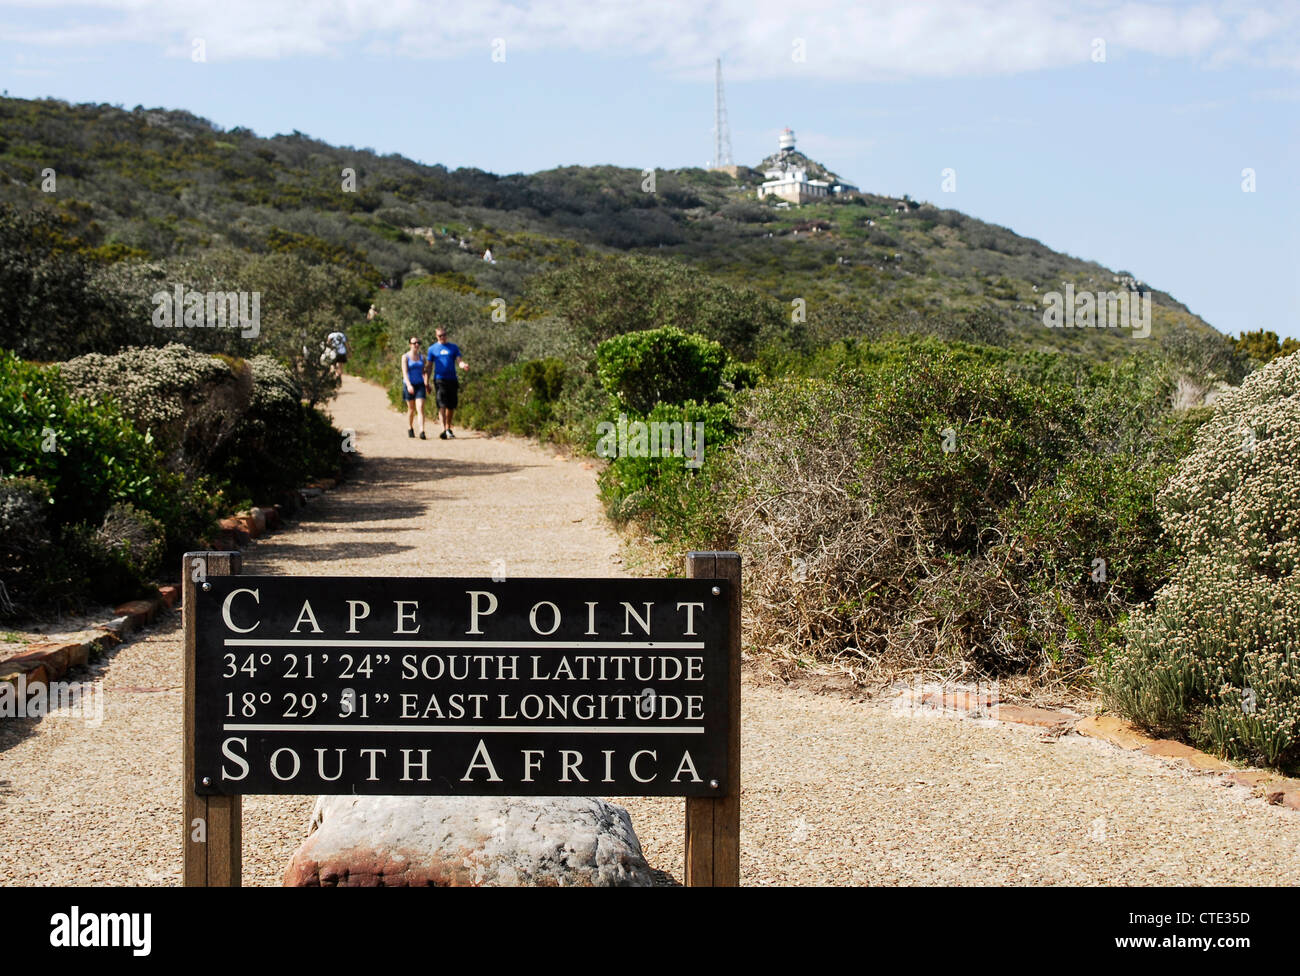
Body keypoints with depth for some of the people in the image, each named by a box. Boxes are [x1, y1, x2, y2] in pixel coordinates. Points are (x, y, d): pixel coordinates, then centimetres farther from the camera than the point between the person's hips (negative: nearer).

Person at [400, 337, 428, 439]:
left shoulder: (422, 357, 7)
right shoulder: (405, 357, -4)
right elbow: (404, 372, -15)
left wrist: (427, 384, 19)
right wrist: (409, 385, -27)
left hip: (420, 385, 2)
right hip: (409, 385, -2)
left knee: (420, 408, -13)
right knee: (411, 409, 9)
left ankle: (422, 431, -21)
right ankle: (410, 428, 33)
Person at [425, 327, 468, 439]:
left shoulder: (453, 347, 12)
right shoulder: (432, 349, 8)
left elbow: (459, 361, 4)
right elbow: (429, 366, 10)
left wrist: (463, 365, -21)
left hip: (452, 379, 3)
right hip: (439, 379, -3)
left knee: (451, 406, 7)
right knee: (442, 405, -14)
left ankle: (448, 428, 24)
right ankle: (444, 430, -23)